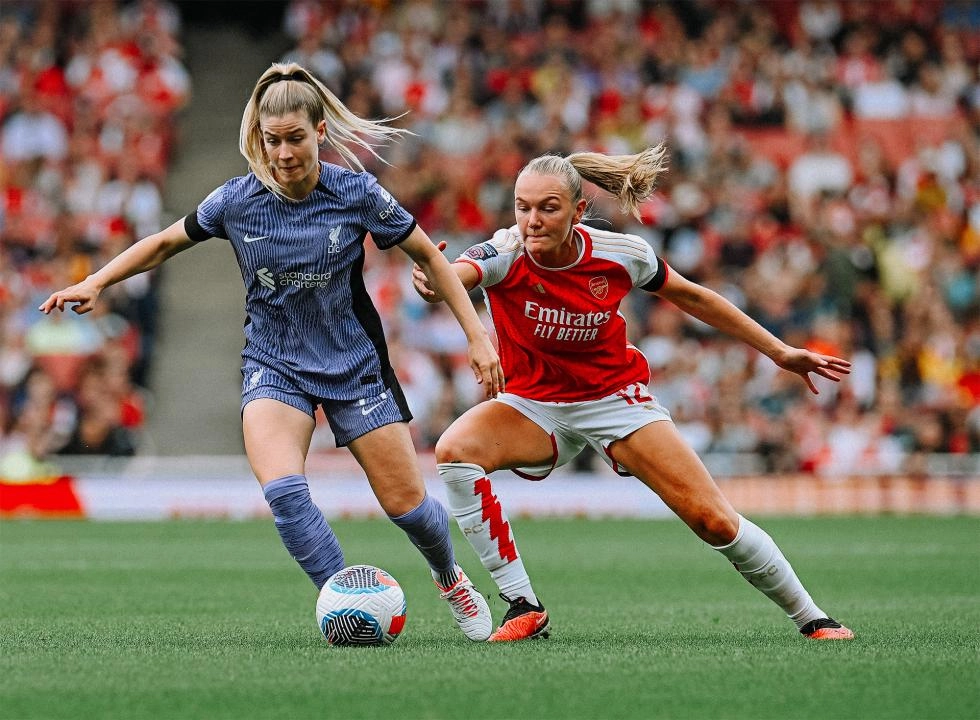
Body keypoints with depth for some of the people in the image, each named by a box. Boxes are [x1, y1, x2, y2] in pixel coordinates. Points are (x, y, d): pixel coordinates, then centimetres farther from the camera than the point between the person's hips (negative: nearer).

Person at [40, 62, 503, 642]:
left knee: (406, 503, 2)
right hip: (274, 366, 0)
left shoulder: (357, 194, -13)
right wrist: (95, 284, -3)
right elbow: (165, 243, 7)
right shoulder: (237, 201, -10)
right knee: (283, 490, -27)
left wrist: (478, 336, -4)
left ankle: (451, 577, 35)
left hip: (355, 364, 0)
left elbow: (428, 255, -1)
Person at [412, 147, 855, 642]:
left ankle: (811, 619, 15)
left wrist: (779, 352, 6)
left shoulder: (622, 255, -18)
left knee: (714, 521, -9)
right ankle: (523, 609, -21)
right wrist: (431, 281, -74)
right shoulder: (504, 255, -24)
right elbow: (453, 276, -48)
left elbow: (689, 296, 2)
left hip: (616, 397, 0)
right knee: (454, 451, -30)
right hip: (534, 405, 0)